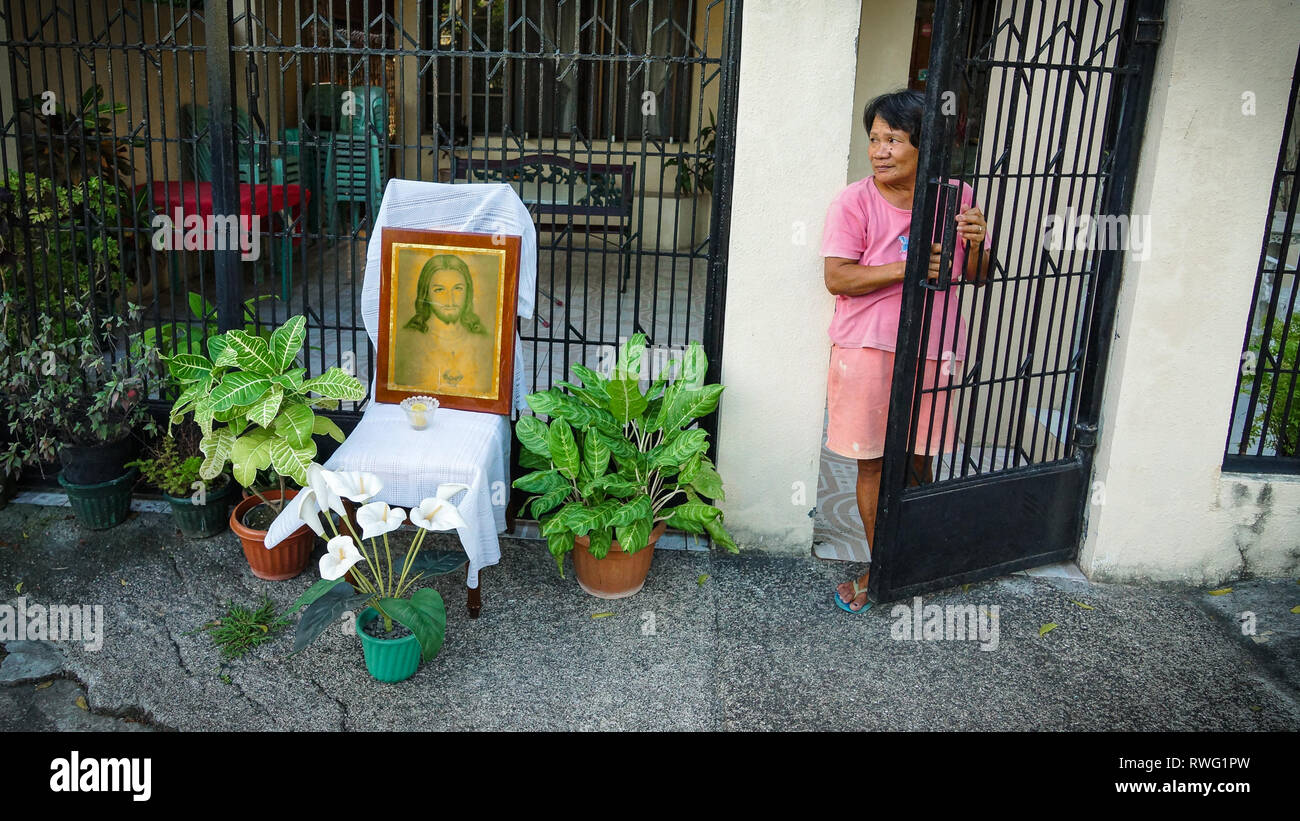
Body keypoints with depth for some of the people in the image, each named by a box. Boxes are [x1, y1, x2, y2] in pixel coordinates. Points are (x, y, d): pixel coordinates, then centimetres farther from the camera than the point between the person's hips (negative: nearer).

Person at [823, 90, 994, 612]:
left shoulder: (957, 198, 2)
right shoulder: (853, 203, -7)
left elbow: (978, 277, 9)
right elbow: (837, 279, -15)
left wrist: (977, 244, -13)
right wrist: (907, 267, -24)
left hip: (932, 349, 2)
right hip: (867, 349, -2)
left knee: (919, 460, 12)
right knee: (872, 462, 6)